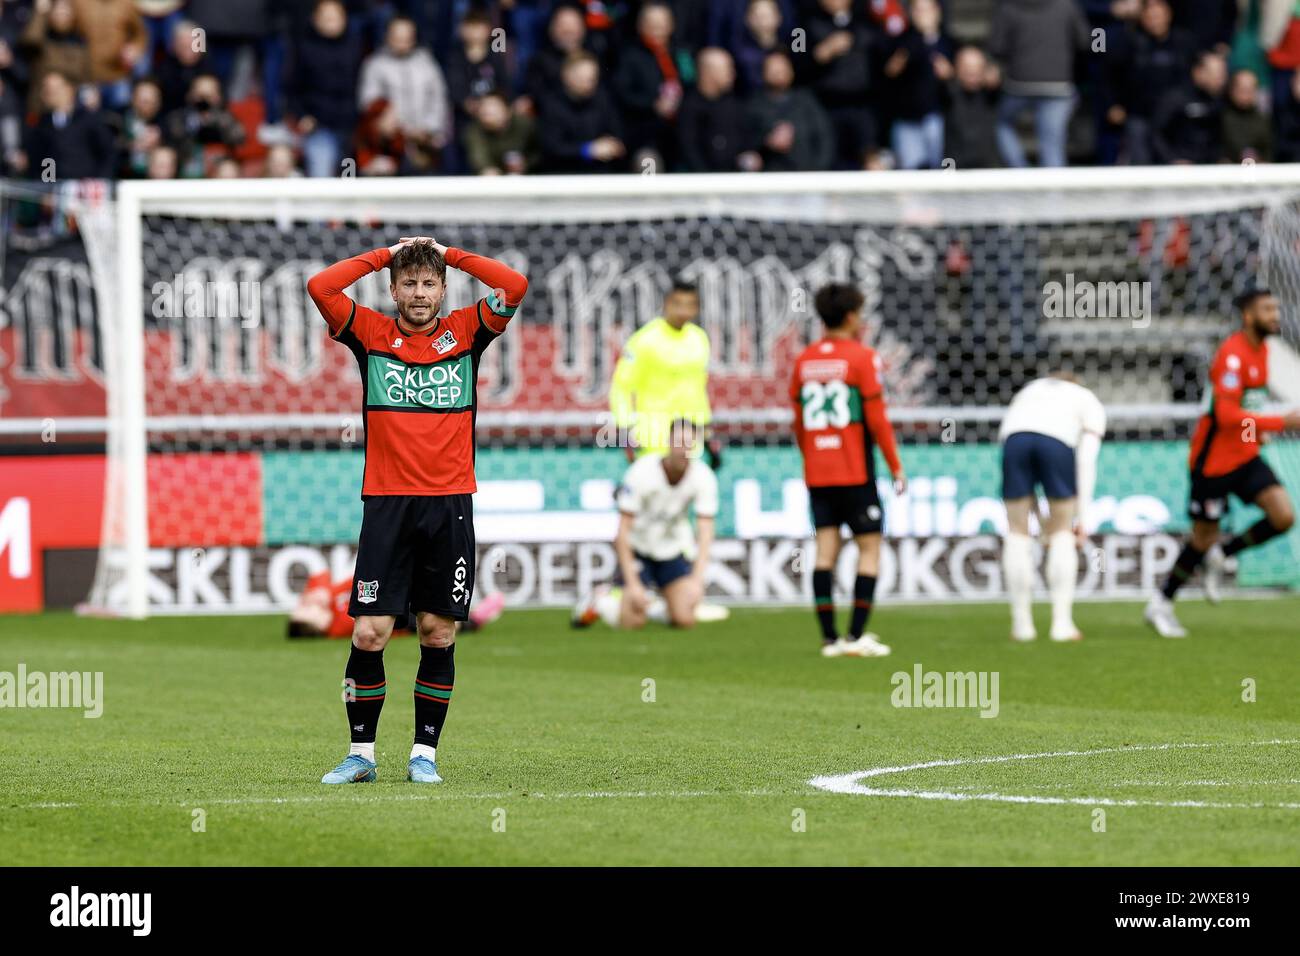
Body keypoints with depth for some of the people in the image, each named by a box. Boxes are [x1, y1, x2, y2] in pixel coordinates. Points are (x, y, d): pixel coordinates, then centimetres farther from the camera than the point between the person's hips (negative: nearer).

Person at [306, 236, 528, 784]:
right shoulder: (372, 335, 6)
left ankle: (424, 753, 11)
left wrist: (450, 254, 3)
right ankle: (361, 753, 5)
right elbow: (320, 288, -5)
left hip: (450, 505, 1)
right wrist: (385, 254, 2)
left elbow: (514, 286, -4)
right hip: (386, 505, -1)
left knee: (439, 633, 3)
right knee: (369, 633, -5)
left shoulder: (465, 333, 8)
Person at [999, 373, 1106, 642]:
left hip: (1014, 438, 2)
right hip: (1058, 443, -2)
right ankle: (1062, 623, 8)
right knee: (1062, 531, 13)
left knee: (1017, 531, 13)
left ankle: (1022, 623, 12)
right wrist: (1082, 518, 15)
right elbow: (1086, 463, 17)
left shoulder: (1028, 392, 40)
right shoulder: (1089, 403, 31)